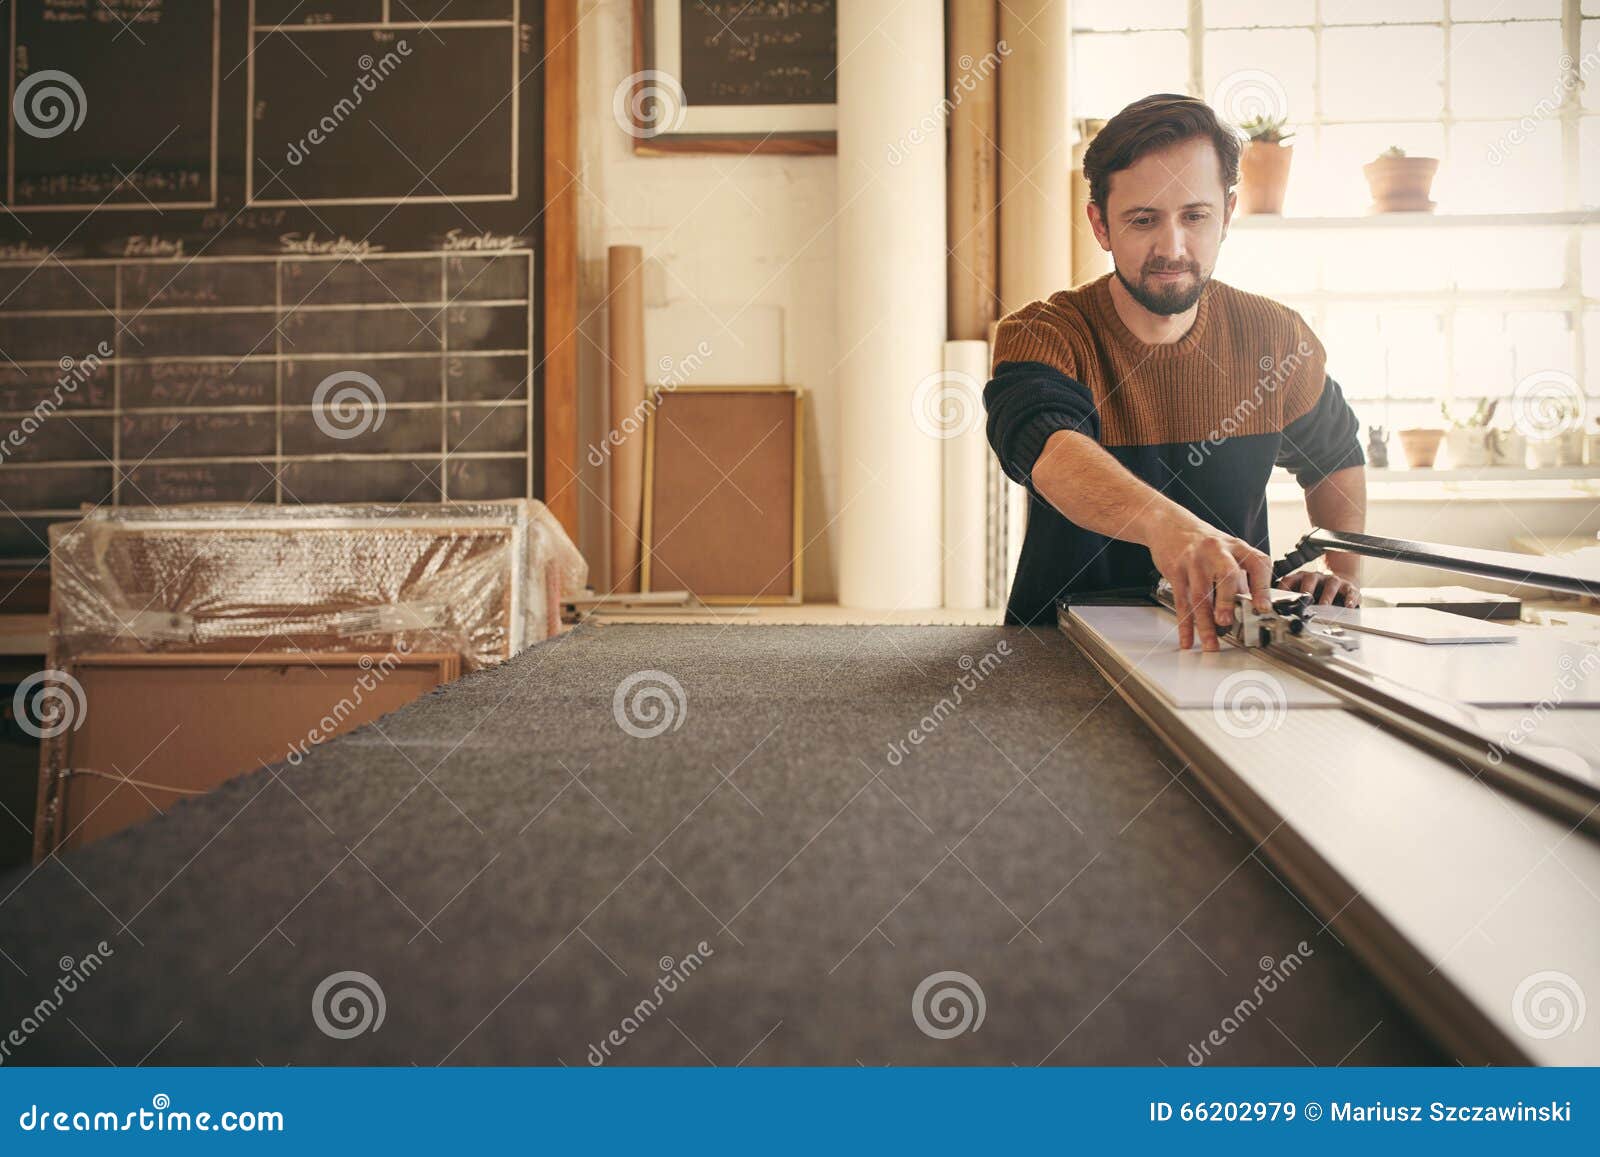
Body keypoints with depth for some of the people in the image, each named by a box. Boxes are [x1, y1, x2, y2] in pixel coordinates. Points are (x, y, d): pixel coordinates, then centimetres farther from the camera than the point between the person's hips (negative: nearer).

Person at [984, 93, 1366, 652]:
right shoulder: (1042, 334, -11)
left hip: (1231, 648, 2)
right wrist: (1167, 524, -54)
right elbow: (1050, 452, -35)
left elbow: (1336, 458, 22)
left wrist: (1343, 573, 5)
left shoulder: (1275, 338, 2)